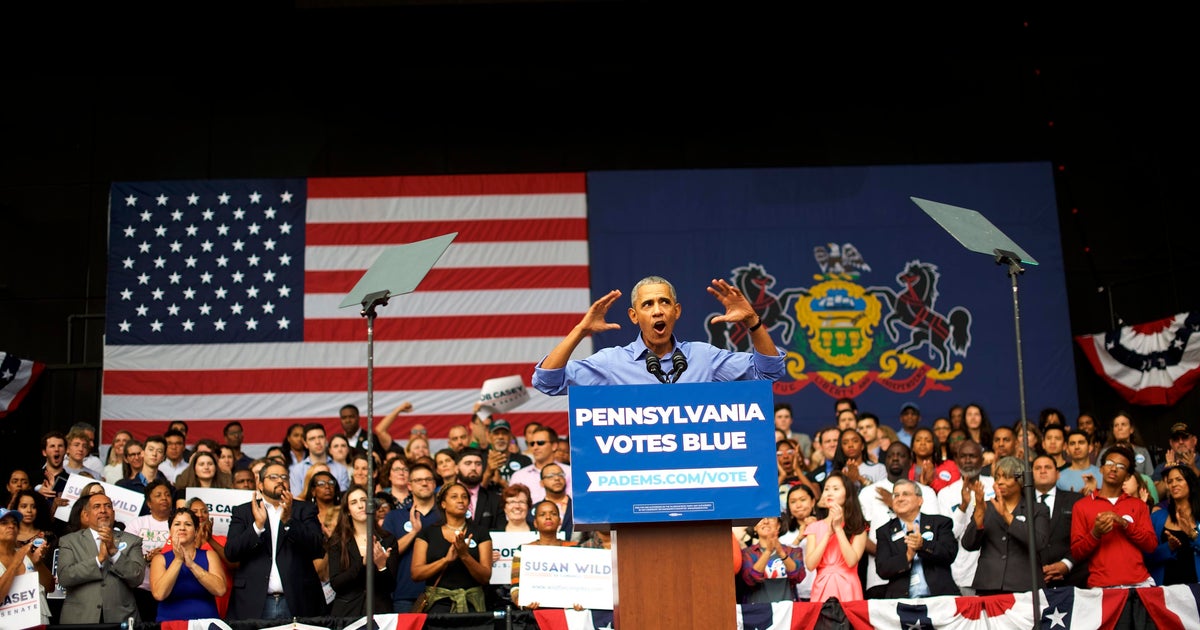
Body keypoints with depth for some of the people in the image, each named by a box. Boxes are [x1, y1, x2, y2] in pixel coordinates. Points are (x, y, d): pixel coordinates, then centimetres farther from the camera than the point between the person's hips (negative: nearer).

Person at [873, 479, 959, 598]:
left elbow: (950, 554, 0)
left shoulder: (940, 522, 15)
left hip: (939, 596, 0)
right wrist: (907, 556, -14)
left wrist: (923, 545, -16)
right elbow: (882, 570, 2)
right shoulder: (884, 532, 14)